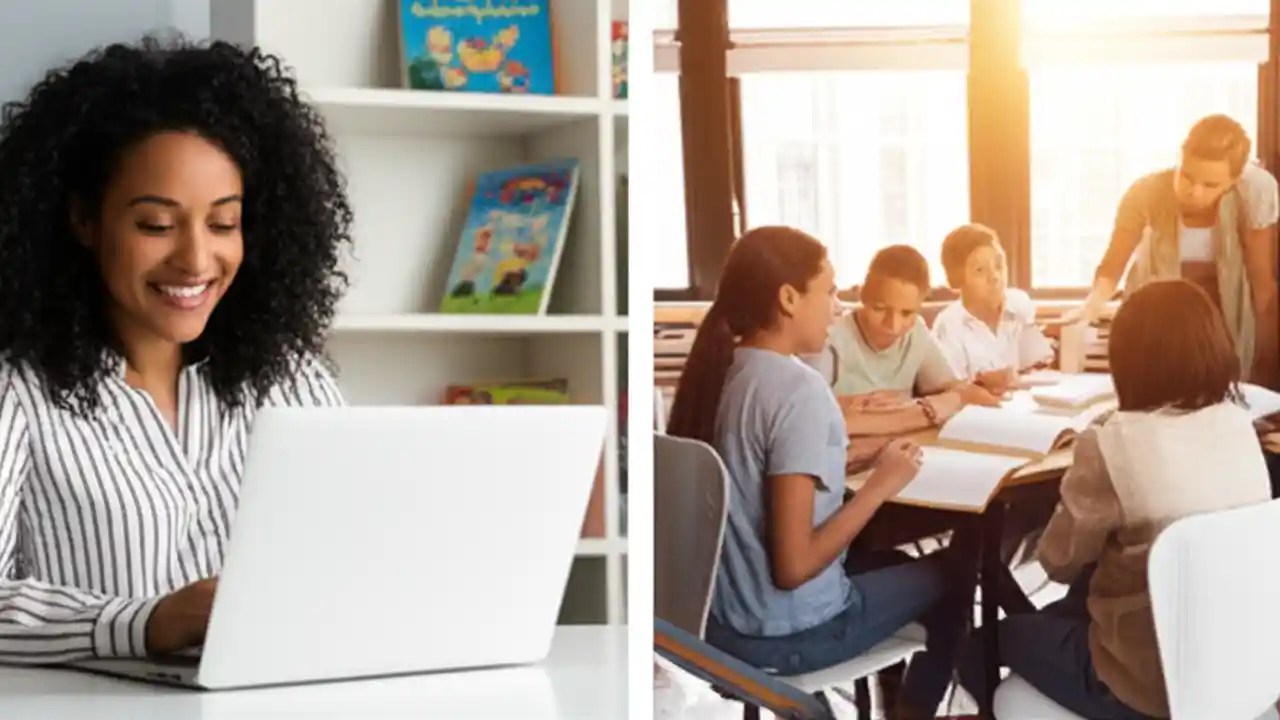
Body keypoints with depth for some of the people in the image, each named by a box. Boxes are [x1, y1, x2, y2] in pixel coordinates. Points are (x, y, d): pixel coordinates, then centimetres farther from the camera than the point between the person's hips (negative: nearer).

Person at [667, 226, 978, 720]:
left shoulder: (716, 370, -1)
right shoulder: (799, 389, -23)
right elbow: (794, 566, -25)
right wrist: (881, 485, -15)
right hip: (783, 636, -8)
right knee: (953, 572, 15)